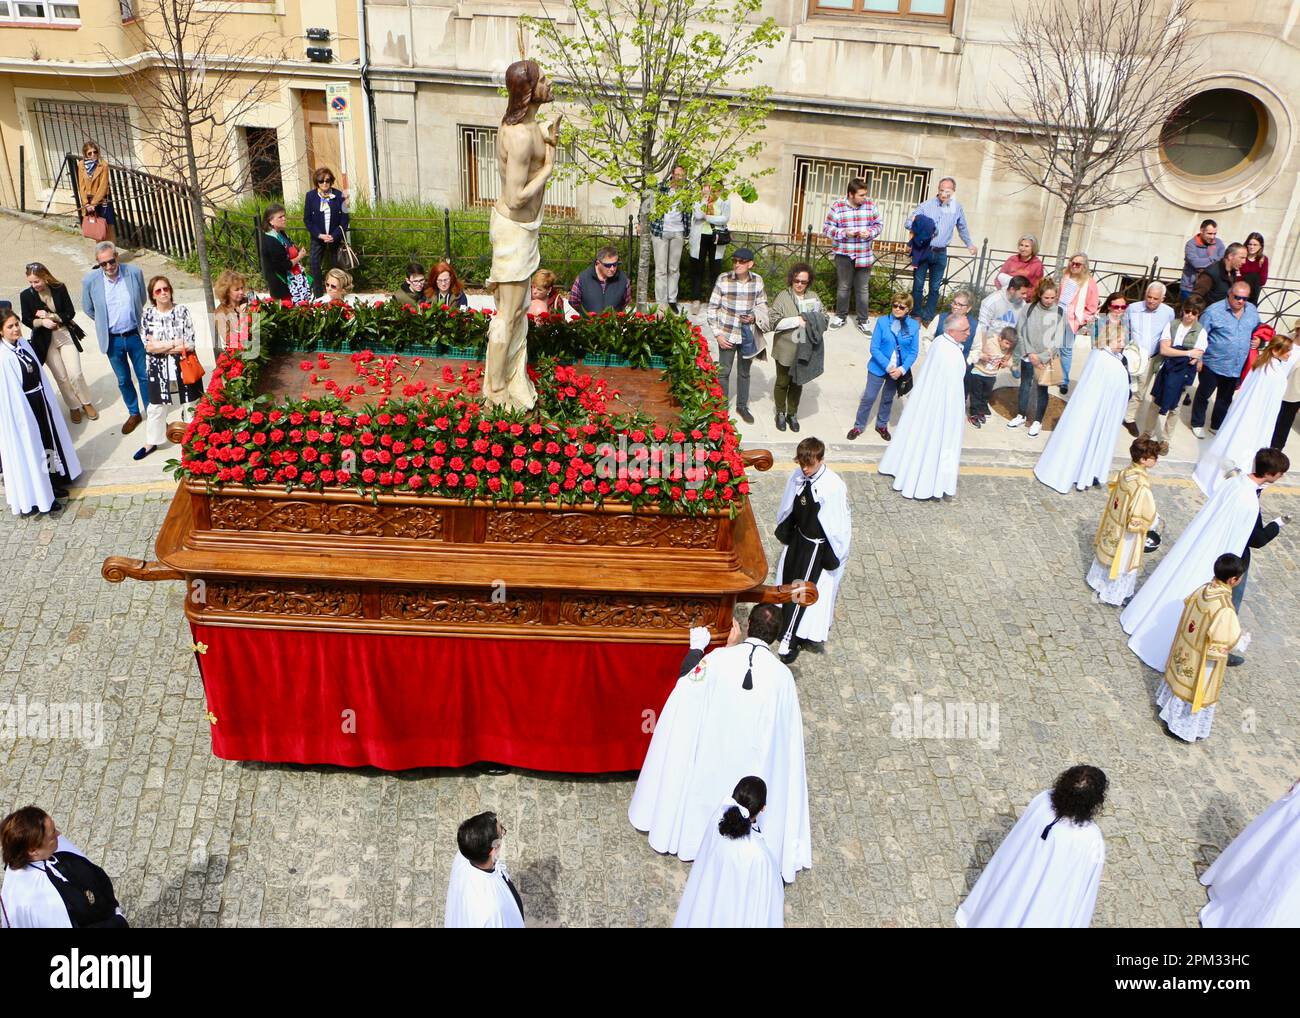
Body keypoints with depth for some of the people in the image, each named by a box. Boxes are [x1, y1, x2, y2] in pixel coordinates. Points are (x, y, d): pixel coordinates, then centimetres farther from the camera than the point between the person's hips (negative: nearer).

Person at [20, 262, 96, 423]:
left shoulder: (59, 288, -10)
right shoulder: (26, 295, -9)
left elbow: (71, 313, -7)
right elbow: (26, 320, -3)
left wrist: (50, 316, -17)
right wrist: (42, 322, -21)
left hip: (66, 335, 0)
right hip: (46, 341, 1)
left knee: (75, 374, -3)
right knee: (61, 377, 6)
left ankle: (86, 403, 20)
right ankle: (73, 407, 23)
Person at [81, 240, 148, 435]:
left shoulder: (134, 272, -12)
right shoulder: (90, 280, -13)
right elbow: (88, 309, 5)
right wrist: (105, 323, 11)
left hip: (136, 335, -1)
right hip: (112, 339, 1)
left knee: (145, 376, 11)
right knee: (123, 380, 15)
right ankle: (133, 414, 33)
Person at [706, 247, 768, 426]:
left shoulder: (758, 280, -5)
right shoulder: (723, 280, -12)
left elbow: (762, 304, 8)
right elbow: (713, 307, -6)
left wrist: (754, 317, -13)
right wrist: (717, 334, -9)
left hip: (748, 334, 2)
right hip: (727, 334, -2)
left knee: (744, 372, 17)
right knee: (723, 371, 7)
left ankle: (742, 406, 34)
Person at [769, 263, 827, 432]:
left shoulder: (813, 297, 3)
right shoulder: (783, 297, -10)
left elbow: (824, 317, 8)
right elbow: (774, 321, -16)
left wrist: (813, 322, -13)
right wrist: (797, 320, -22)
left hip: (805, 351, 3)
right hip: (786, 350, -3)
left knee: (798, 382, 16)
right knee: (783, 382, 12)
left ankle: (792, 414, 32)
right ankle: (781, 413, 30)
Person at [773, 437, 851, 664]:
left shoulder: (833, 486, -28)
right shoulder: (797, 476, -11)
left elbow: (839, 524, -19)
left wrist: (833, 556, -14)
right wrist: (784, 531, 17)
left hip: (818, 546, -6)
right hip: (798, 537, 6)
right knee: (789, 581, 21)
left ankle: (791, 638, 18)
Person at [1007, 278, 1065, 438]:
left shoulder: (1060, 313, -8)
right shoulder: (1028, 308, -5)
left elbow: (1057, 340, -8)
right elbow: (1020, 333, -3)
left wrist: (1041, 357, -13)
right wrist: (1029, 353, -10)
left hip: (1047, 358, -2)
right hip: (1028, 356, 2)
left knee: (1042, 389, 4)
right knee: (1025, 386, 15)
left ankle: (1037, 422, 16)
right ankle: (1022, 416, 32)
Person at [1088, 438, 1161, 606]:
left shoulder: (1126, 471, -12)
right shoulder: (1142, 485, -34)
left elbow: (1112, 488, 6)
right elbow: (1137, 519, -31)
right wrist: (1153, 520, -11)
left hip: (1113, 522, 7)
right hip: (1126, 533, -7)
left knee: (1108, 552, 28)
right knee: (1123, 560, 15)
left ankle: (1097, 580, 50)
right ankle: (1112, 594, 32)